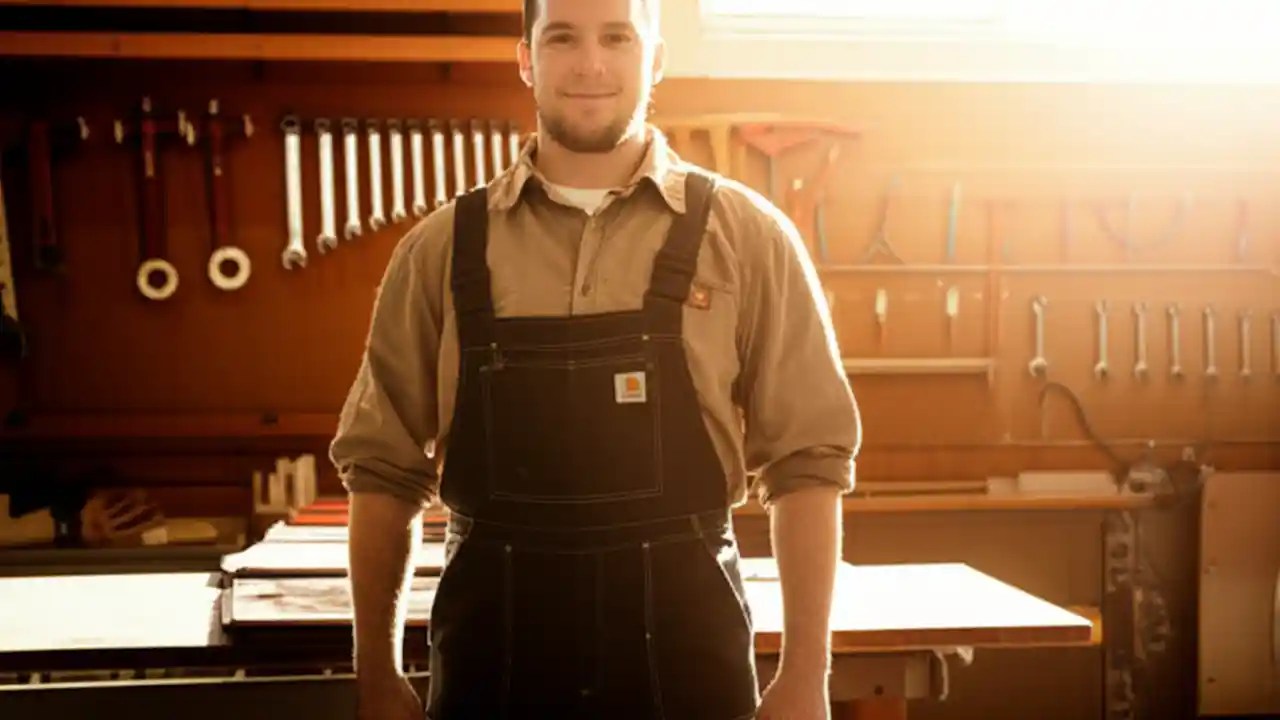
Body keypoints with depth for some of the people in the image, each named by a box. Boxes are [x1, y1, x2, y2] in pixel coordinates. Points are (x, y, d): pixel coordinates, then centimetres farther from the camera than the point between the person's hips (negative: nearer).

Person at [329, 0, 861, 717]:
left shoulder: (746, 235, -2)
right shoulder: (440, 249, 2)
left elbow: (807, 462, -1)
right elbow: (385, 468, 5)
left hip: (685, 648, 0)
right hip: (492, 650, 1)